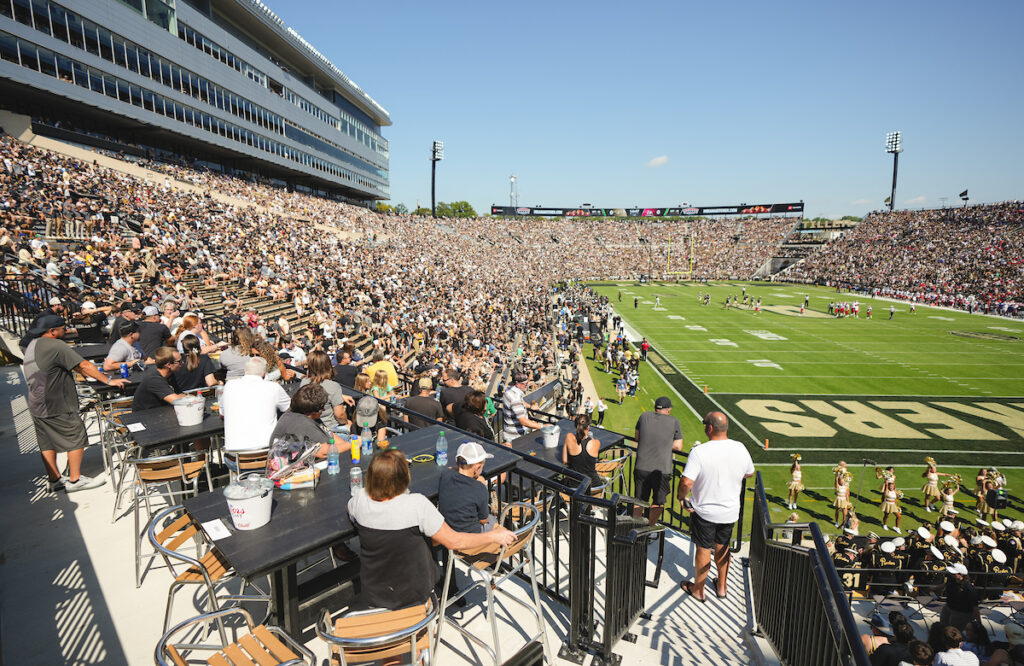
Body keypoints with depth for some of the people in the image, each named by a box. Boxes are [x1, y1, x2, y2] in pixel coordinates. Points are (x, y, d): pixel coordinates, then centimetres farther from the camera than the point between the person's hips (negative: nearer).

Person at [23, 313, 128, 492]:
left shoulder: (33, 344, 9)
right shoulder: (56, 346, -21)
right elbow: (84, 365, -19)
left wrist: (93, 373, 16)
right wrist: (109, 381, -13)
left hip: (37, 405, 10)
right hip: (56, 407, -10)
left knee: (47, 442, 15)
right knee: (77, 438, 2)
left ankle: (54, 479, 25)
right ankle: (75, 480, 8)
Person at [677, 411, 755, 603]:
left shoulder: (699, 452, -26)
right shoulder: (740, 448, -10)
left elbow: (686, 482, -29)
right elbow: (749, 473, 7)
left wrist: (681, 498, -10)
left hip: (705, 511, -4)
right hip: (730, 511, 4)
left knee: (703, 549, 13)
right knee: (722, 548, 23)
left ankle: (698, 590, 31)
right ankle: (721, 587, 40)